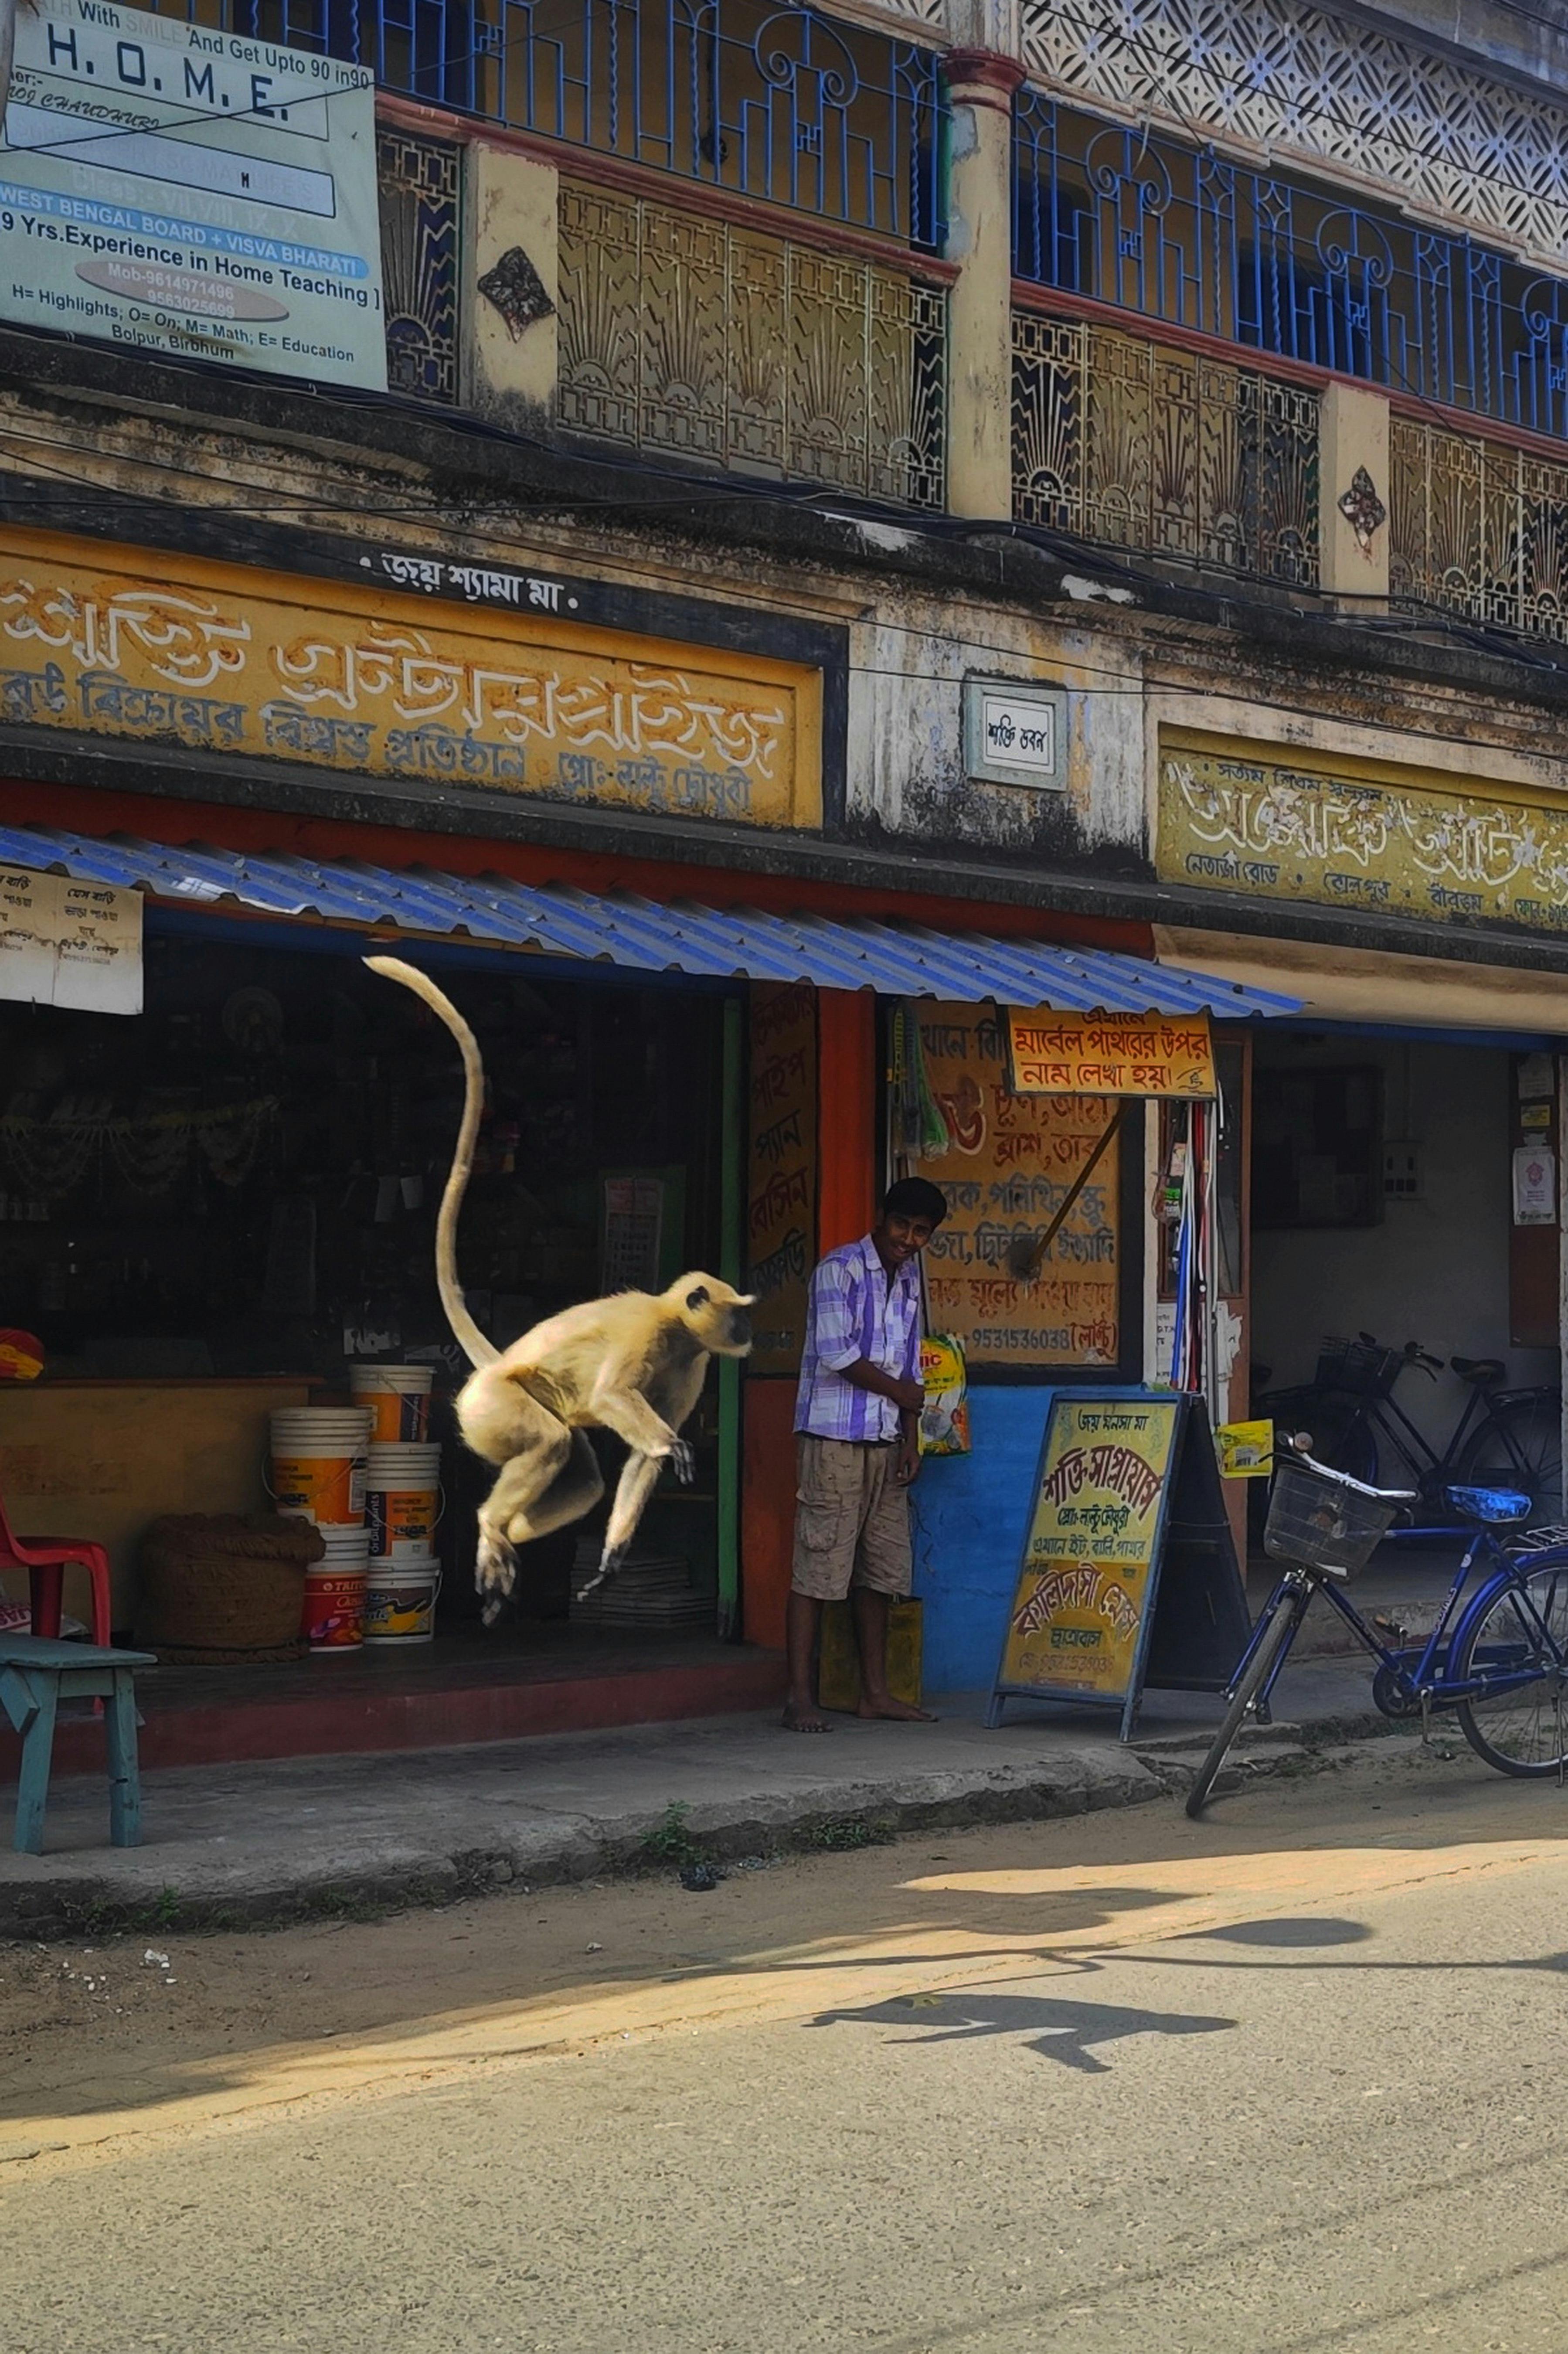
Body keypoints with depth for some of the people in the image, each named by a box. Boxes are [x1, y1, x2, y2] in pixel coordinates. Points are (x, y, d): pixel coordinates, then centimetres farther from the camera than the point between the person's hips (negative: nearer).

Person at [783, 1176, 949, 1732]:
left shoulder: (910, 1281, 16)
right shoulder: (839, 1269, -7)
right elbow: (836, 1354, -14)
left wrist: (910, 1437, 9)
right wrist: (900, 1392, -2)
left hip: (885, 1441, 7)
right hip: (834, 1436, -7)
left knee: (883, 1569, 8)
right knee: (819, 1565, -8)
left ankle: (875, 1691, 15)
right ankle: (801, 1697, -7)